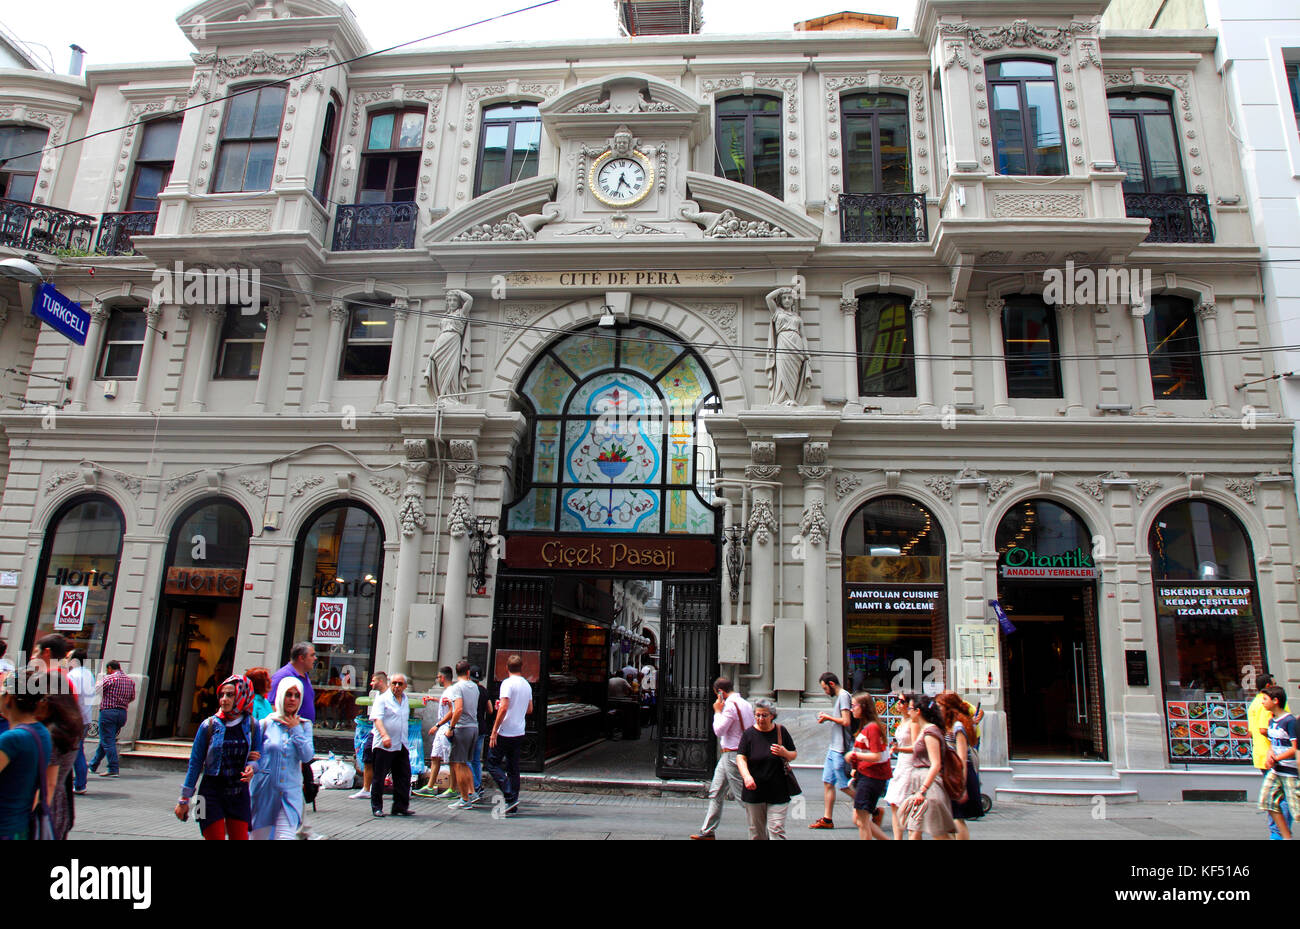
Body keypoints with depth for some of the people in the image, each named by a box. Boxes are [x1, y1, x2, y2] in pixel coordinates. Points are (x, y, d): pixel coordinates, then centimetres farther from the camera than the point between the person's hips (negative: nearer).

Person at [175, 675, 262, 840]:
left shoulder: (252, 726, -1)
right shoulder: (209, 725, -5)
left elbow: (257, 758, 9)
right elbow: (195, 763, 1)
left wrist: (251, 766, -15)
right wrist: (184, 799, 3)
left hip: (239, 794, 2)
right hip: (211, 793, -2)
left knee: (240, 837, 2)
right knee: (216, 837, -3)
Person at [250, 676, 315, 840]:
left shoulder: (304, 725, 5)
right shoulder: (266, 724, 0)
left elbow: (307, 756, -5)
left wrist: (296, 730, -7)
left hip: (291, 792, 0)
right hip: (265, 790, 0)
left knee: (286, 835, -11)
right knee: (260, 835, 7)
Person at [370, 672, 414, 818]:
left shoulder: (405, 699, 15)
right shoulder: (382, 699, -4)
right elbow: (377, 718, -17)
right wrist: (384, 735, -31)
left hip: (401, 745, 6)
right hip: (384, 745, -6)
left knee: (404, 777, 4)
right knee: (379, 777, 1)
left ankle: (400, 807, 12)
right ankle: (376, 807, 13)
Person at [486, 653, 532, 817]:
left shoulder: (507, 683, -11)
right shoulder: (527, 685, 10)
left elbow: (504, 707, -20)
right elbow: (529, 709, 19)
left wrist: (494, 731, -16)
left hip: (505, 733, -7)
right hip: (519, 734, 7)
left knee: (492, 764, 4)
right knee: (513, 768, 10)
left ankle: (510, 796, -7)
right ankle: (512, 806, 10)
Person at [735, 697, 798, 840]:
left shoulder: (781, 731, 3)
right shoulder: (749, 733, 0)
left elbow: (794, 755, 11)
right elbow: (740, 757, -7)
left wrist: (785, 753, -12)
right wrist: (746, 776, -25)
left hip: (778, 792, 0)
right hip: (754, 791, 1)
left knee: (777, 830, -6)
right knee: (756, 831, 9)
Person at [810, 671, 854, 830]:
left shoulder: (844, 696, -14)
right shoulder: (837, 697, 15)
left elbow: (846, 721, -22)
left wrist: (828, 717, -10)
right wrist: (827, 718, 8)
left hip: (841, 750, -10)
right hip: (833, 748, 10)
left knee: (844, 786, -3)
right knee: (827, 782, 10)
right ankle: (827, 819, 15)